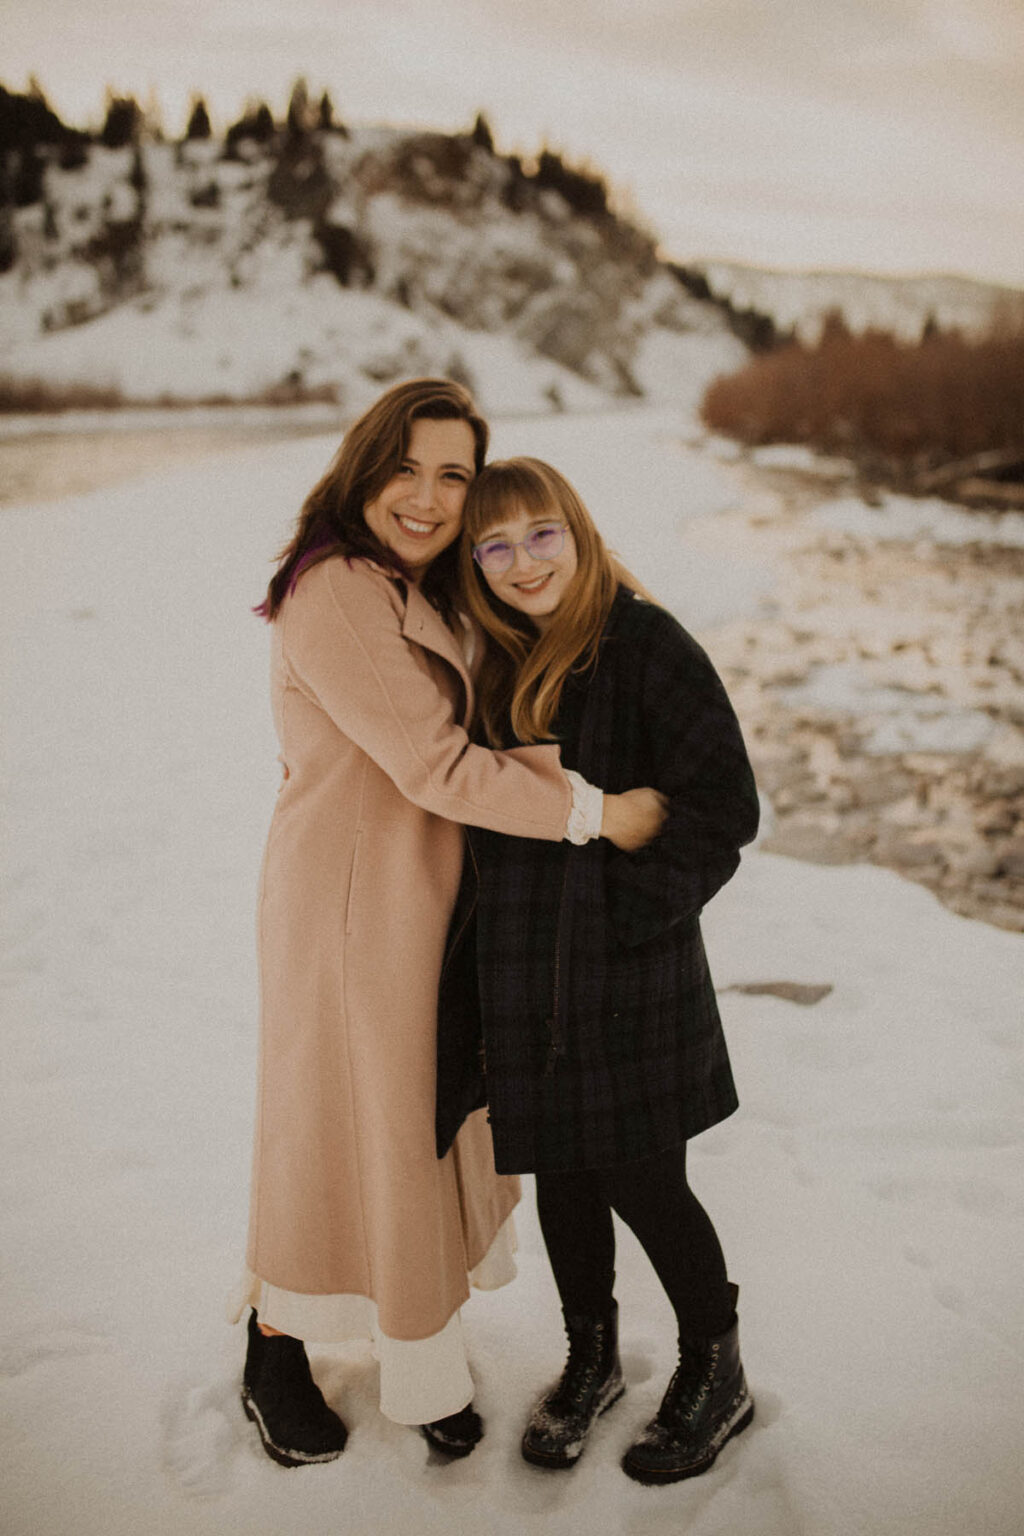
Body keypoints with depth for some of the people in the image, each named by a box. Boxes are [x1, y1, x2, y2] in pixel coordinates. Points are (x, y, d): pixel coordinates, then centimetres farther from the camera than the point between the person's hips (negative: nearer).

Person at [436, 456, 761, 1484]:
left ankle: (715, 1377, 29)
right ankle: (590, 1360, 38)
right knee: (559, 1172, 16)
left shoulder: (646, 644, -11)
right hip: (525, 970, 6)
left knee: (641, 1181, 4)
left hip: (627, 970, -6)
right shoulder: (496, 666, 9)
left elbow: (725, 807, -13)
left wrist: (630, 904, -15)